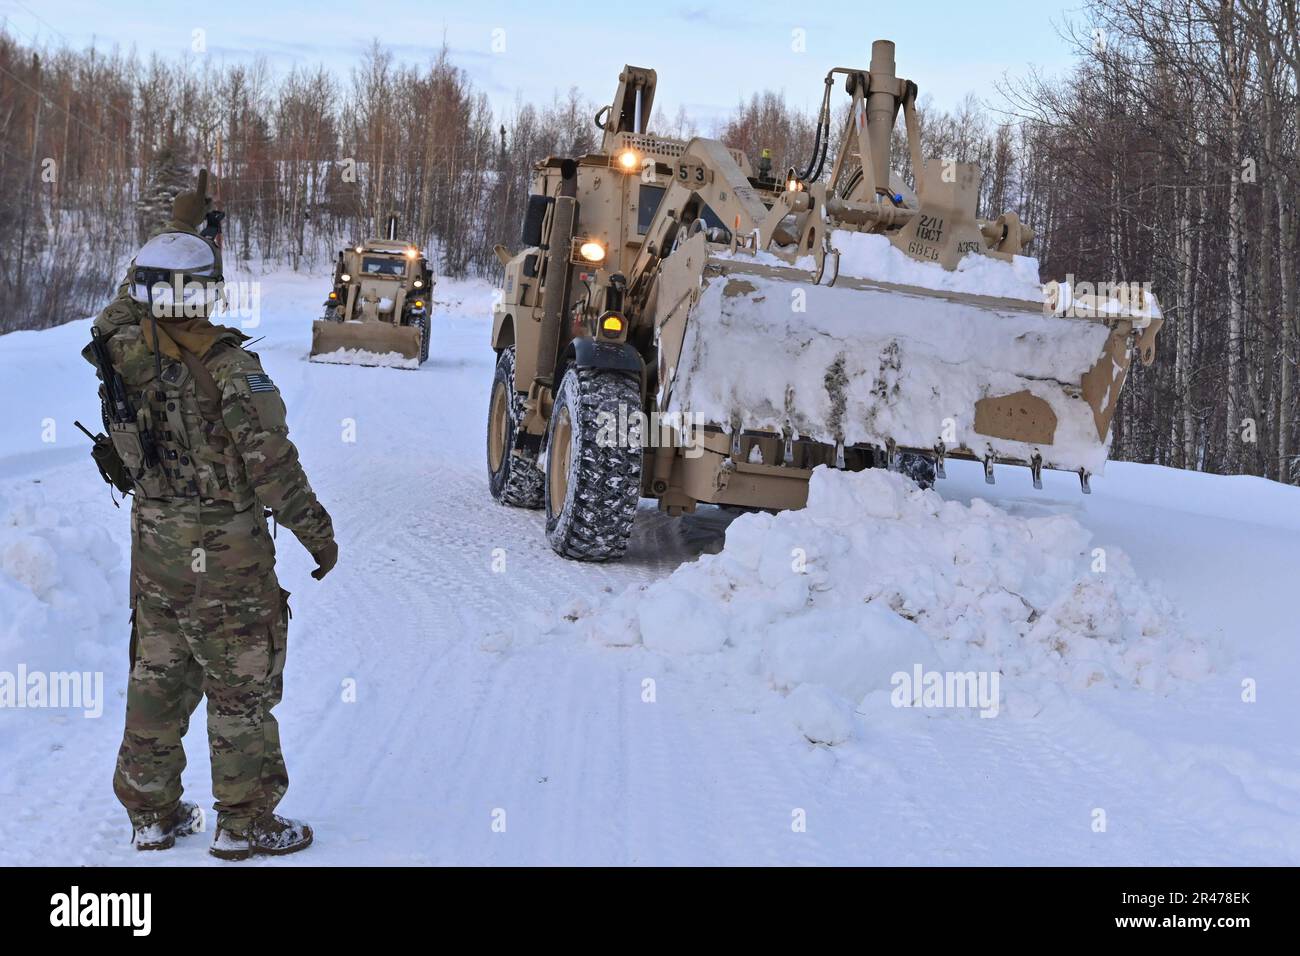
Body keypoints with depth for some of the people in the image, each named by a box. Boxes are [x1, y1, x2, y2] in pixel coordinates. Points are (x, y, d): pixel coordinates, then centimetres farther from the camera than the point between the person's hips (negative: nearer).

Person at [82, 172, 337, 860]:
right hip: (226, 553, -6)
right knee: (240, 687, 6)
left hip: (154, 546, 6)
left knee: (156, 678, 17)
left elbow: (131, 300, 18)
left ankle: (151, 812, 26)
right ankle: (244, 823, 14)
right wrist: (316, 531, -11)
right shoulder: (228, 365, -21)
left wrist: (179, 225, 22)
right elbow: (271, 461, -22)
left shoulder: (124, 351, -5)